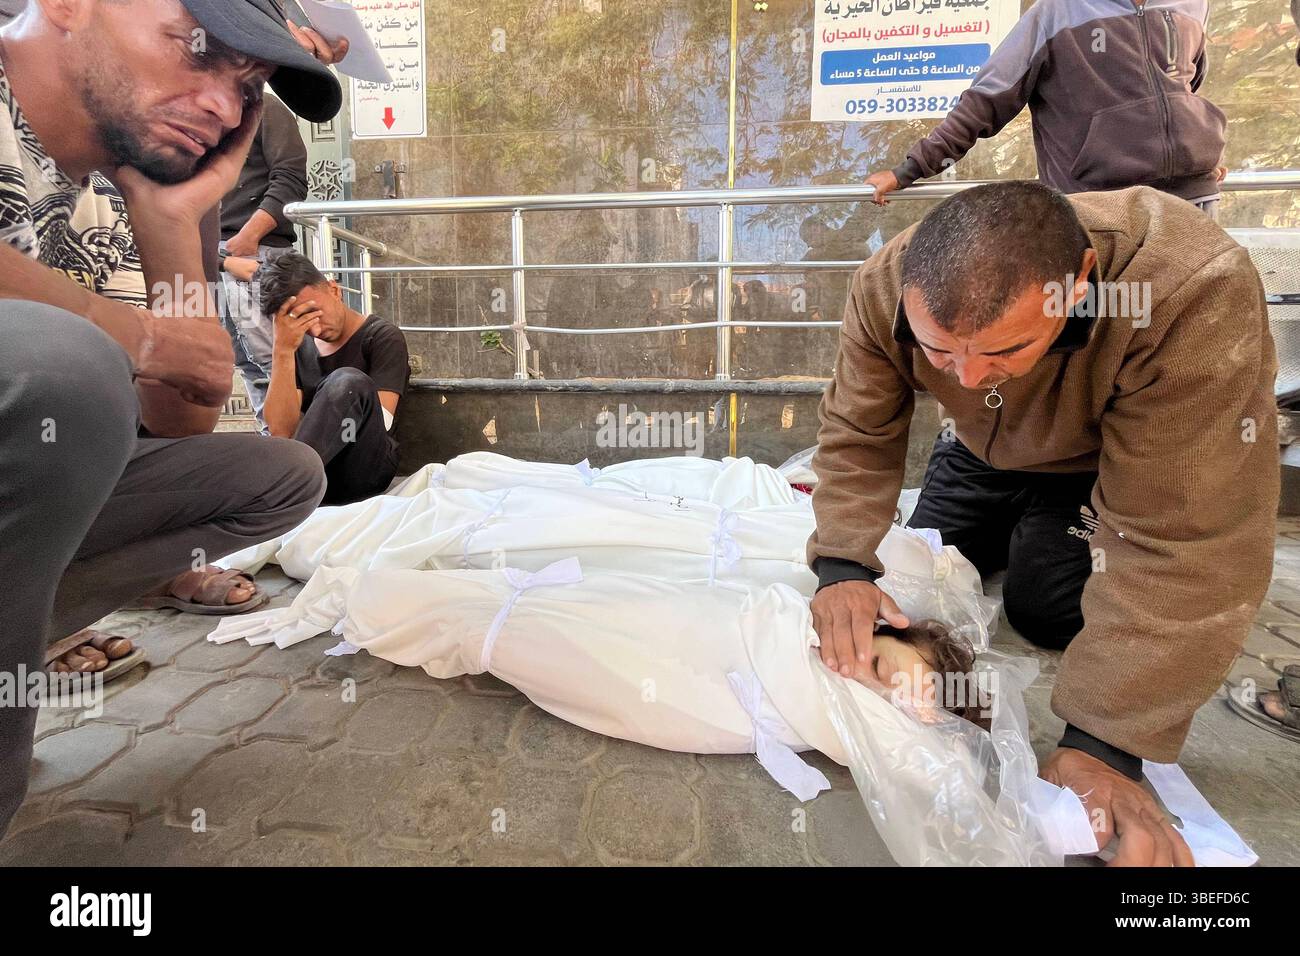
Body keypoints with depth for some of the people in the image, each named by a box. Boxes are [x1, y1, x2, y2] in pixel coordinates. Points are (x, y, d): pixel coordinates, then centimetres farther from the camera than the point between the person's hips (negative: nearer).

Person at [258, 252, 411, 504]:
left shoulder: (383, 337, 0)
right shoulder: (299, 347, 13)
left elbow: (379, 422, -12)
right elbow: (282, 431, -2)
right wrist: (283, 351, -9)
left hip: (365, 471, -2)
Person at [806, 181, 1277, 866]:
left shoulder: (1197, 295, -42)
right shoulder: (885, 287, -32)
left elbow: (1182, 545, -39)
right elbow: (857, 435, -22)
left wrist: (1104, 739, -39)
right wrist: (842, 564, -37)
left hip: (1112, 454, -3)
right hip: (983, 447, 4)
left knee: (1048, 610, -13)